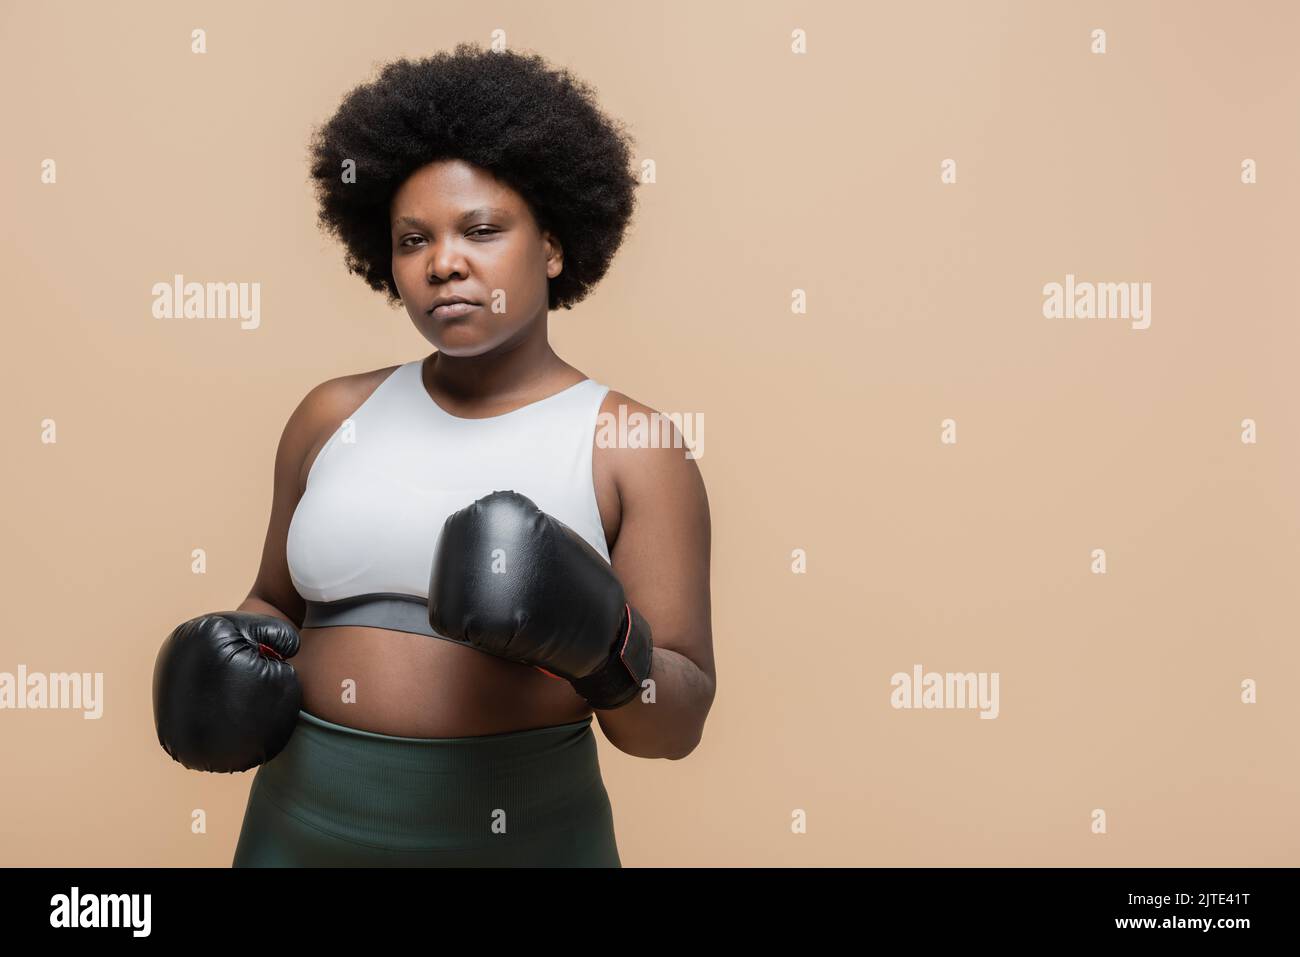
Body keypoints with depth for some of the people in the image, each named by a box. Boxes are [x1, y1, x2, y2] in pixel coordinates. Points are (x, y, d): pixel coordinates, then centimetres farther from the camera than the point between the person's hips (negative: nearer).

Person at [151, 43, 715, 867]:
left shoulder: (632, 444, -7)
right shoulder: (335, 416, 4)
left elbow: (678, 721, -8)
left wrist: (601, 646, -26)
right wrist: (234, 657, -4)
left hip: (518, 837, -3)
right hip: (301, 826, 4)